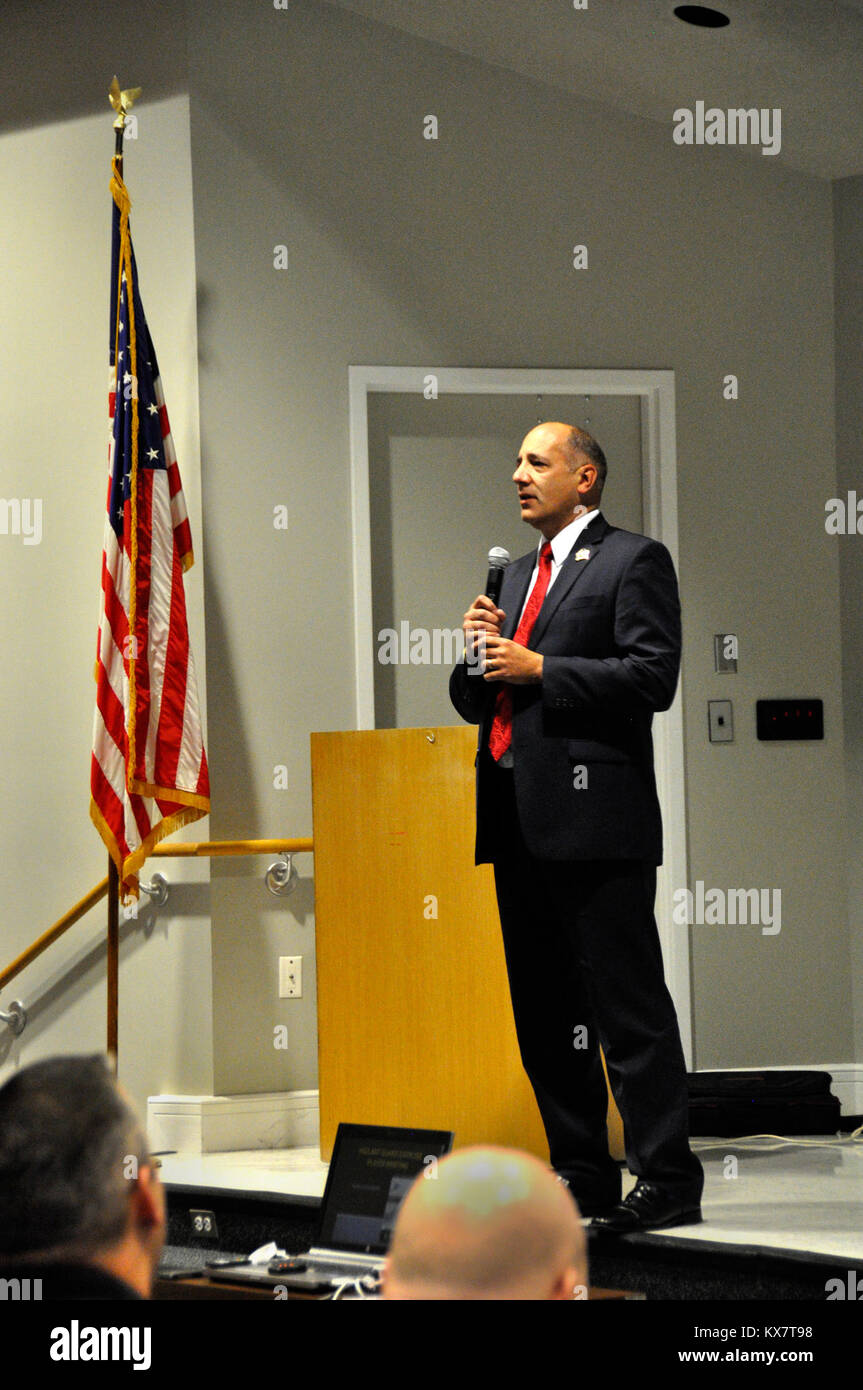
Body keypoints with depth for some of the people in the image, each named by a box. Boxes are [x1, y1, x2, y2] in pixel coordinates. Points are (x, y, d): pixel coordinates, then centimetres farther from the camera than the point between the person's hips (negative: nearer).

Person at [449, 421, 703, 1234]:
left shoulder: (632, 561, -2)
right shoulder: (519, 574, 22)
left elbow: (652, 675, -14)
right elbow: (475, 701, 24)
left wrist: (537, 668, -14)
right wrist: (481, 655, 2)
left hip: (594, 816, -8)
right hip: (520, 824, 8)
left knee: (627, 1005, -8)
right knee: (543, 1011, 10)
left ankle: (668, 1179, -6)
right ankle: (581, 1174, 17)